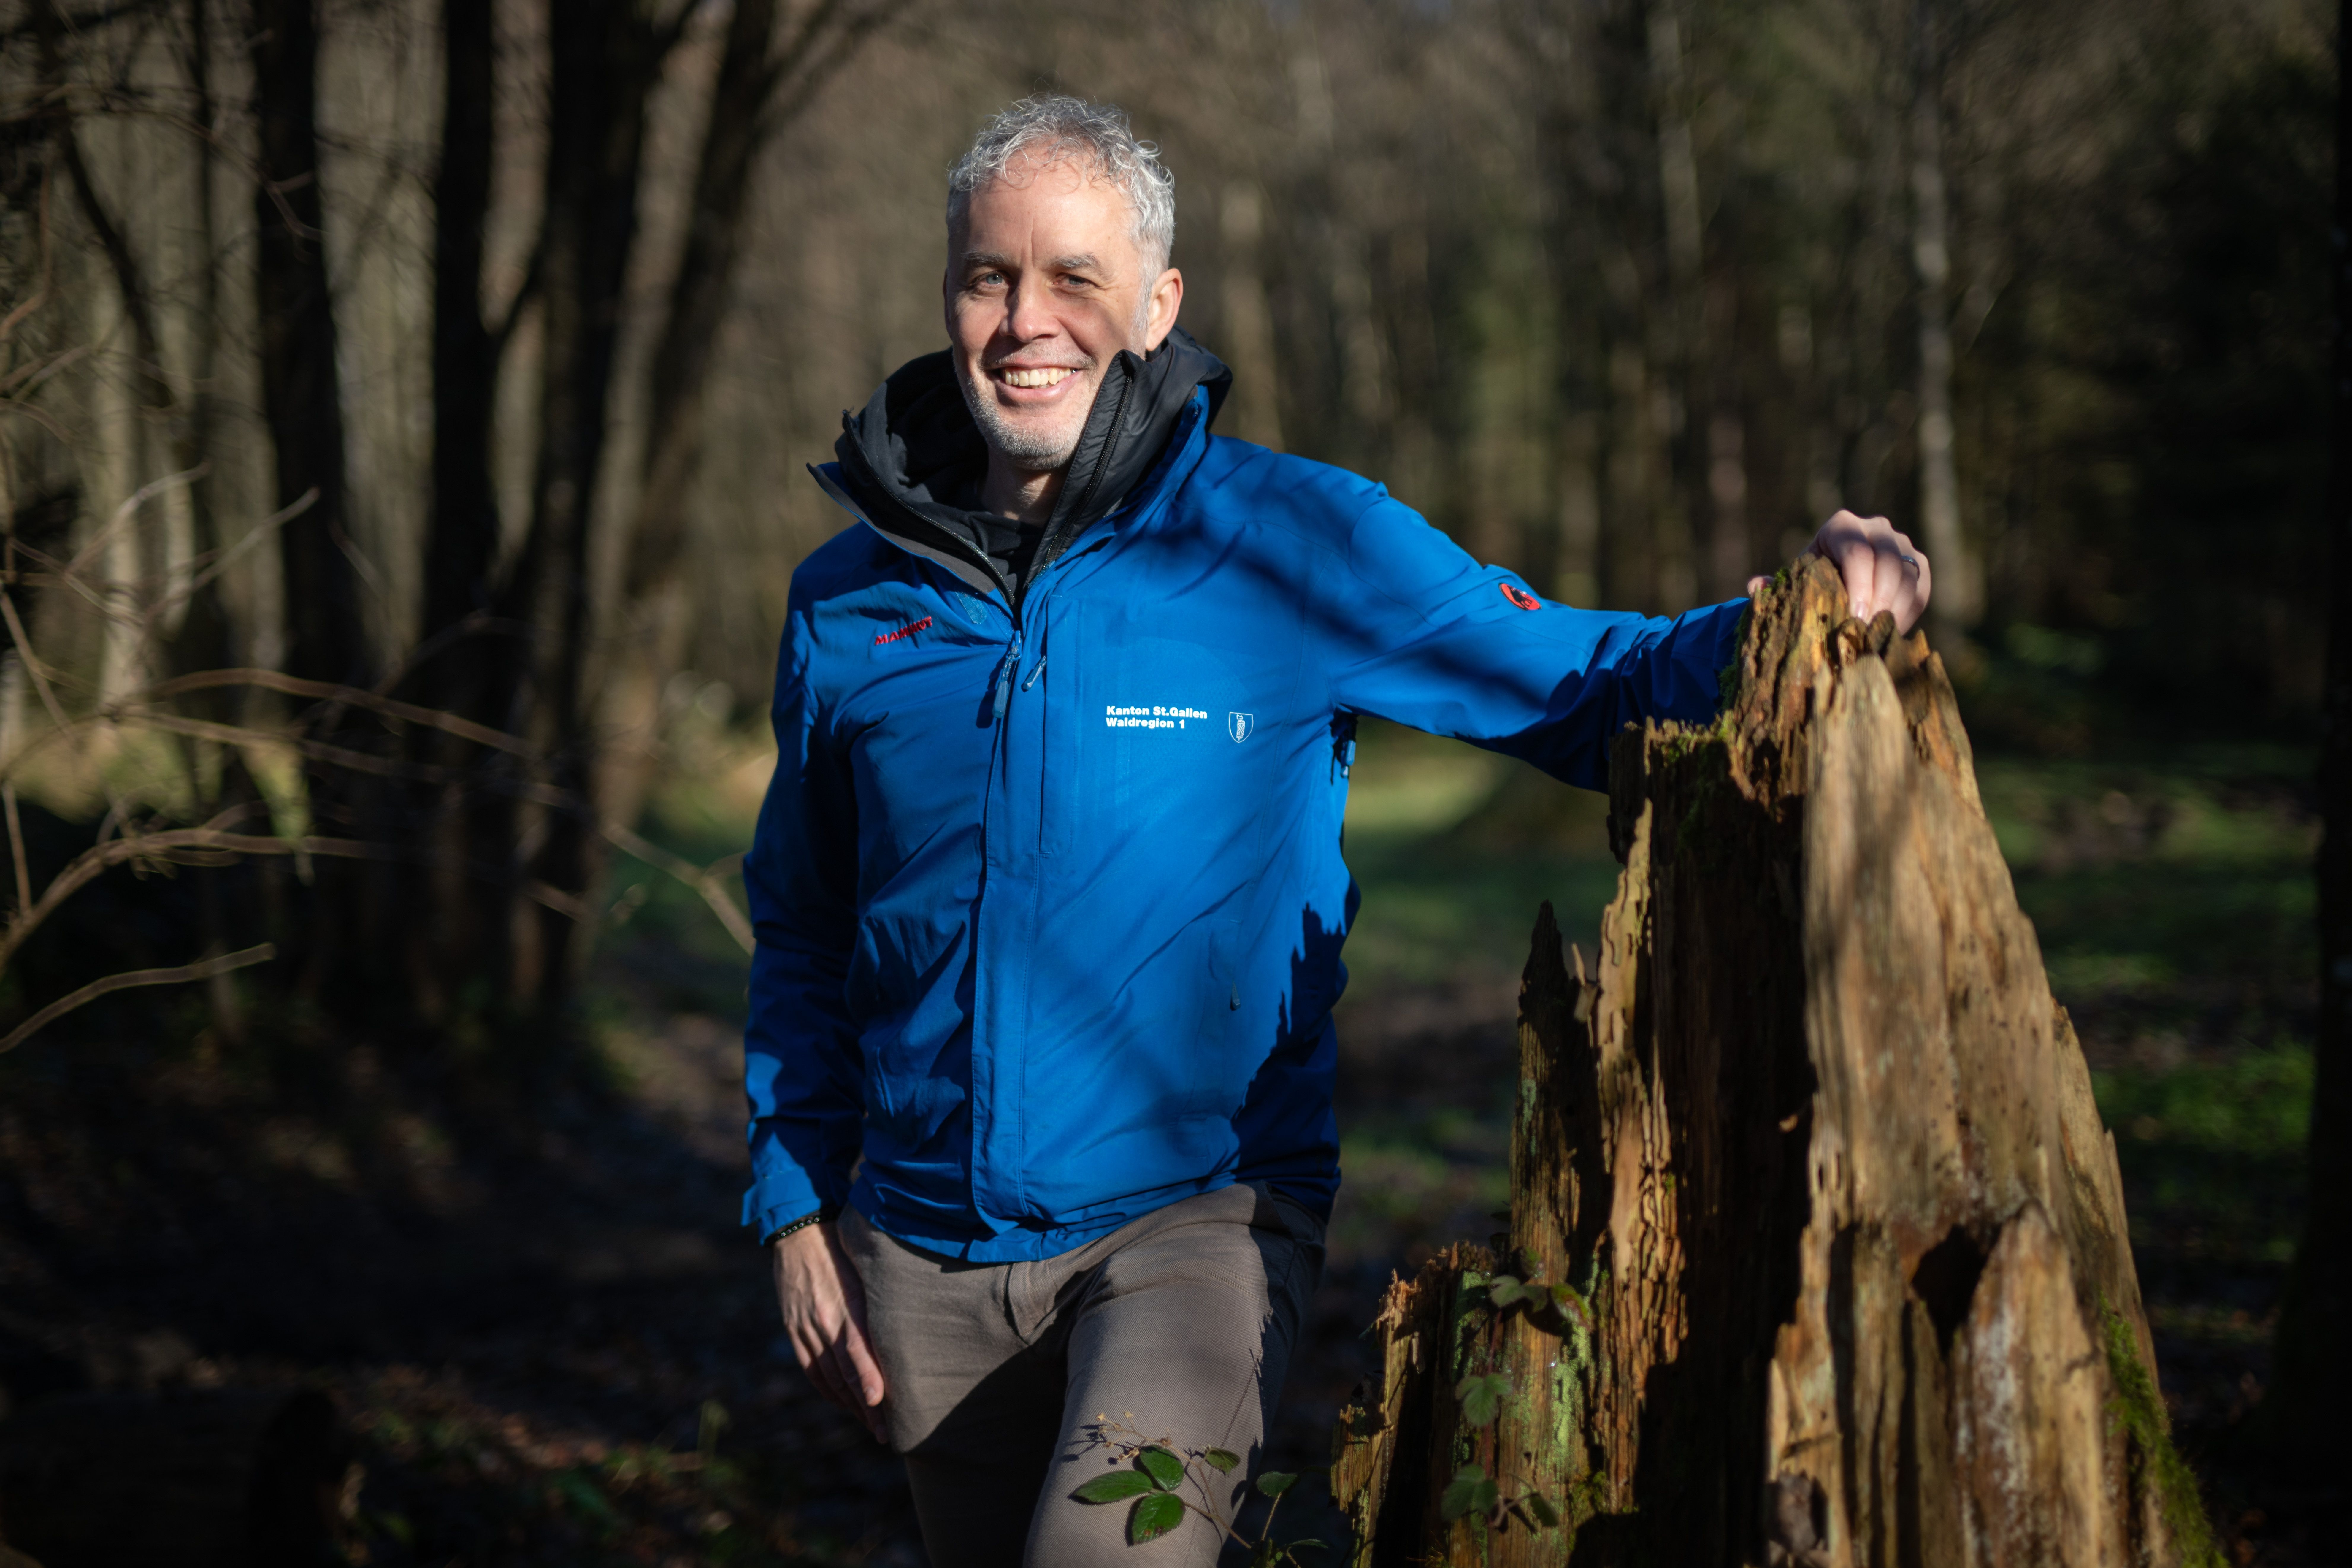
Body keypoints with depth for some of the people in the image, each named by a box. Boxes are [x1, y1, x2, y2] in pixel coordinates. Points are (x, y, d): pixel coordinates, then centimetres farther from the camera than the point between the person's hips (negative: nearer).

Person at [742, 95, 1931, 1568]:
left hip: (1196, 1211, -4)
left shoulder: (1299, 544, -5)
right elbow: (800, 933, 15)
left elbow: (1584, 688, -3)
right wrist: (793, 1204, 10)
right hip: (925, 1251, 4)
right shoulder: (850, 602, 4)